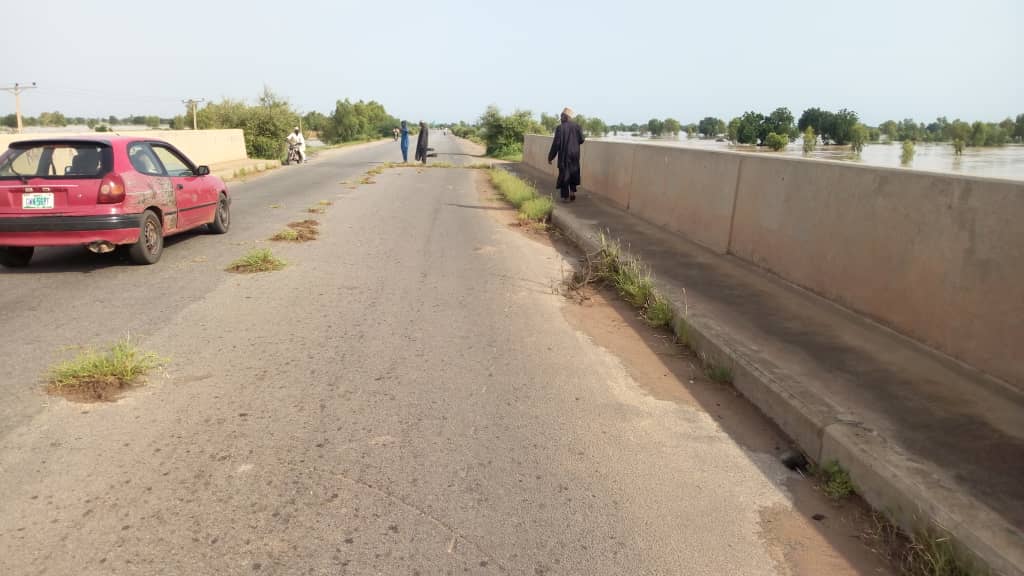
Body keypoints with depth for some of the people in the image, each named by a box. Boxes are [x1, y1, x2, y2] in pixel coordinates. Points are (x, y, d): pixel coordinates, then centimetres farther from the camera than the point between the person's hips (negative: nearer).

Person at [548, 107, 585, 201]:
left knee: (563, 174, 7)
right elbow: (581, 140, -1)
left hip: (564, 155, -3)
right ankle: (572, 191, 13)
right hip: (575, 155, 3)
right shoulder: (577, 126, -4)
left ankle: (565, 196, 8)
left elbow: (556, 143, -13)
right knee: (573, 173, 19)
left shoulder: (560, 128, -12)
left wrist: (550, 157, -6)